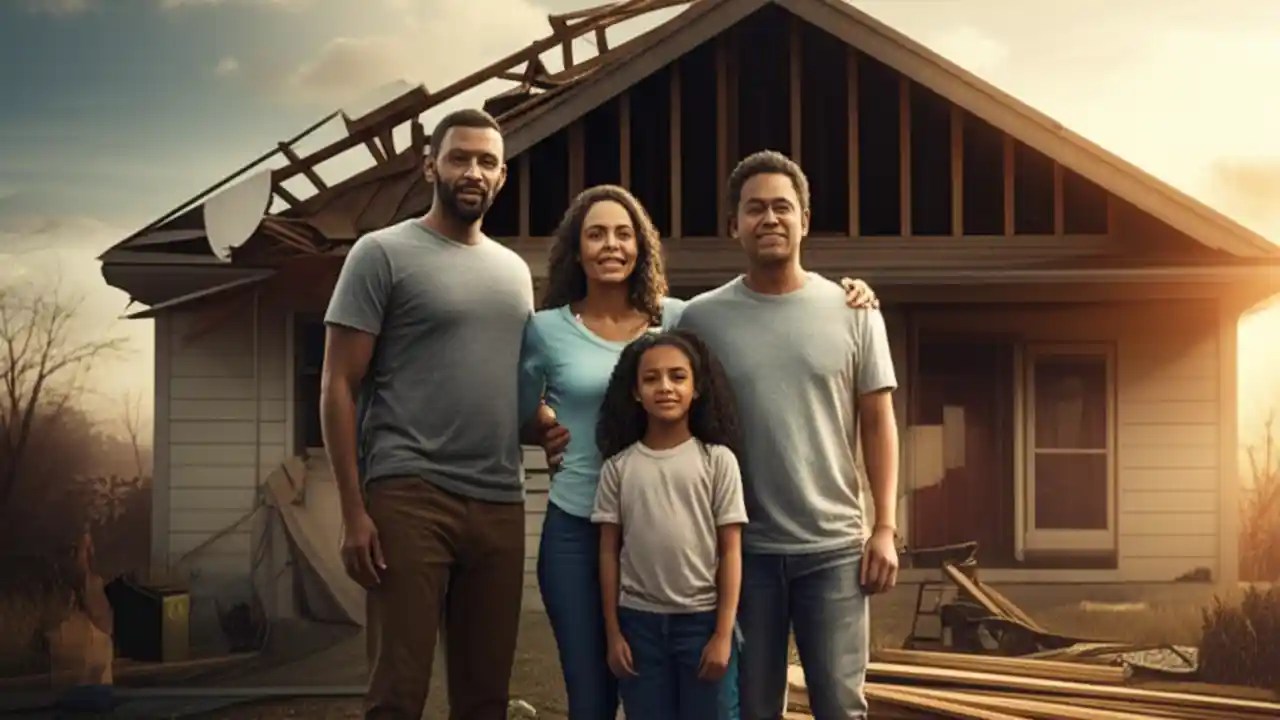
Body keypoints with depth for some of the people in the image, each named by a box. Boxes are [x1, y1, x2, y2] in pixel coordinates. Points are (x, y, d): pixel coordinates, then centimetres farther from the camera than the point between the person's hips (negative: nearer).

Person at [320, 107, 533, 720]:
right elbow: (338, 387, -4)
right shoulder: (383, 253, 1)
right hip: (409, 494, -5)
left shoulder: (515, 270, 18)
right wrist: (353, 510, -12)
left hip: (501, 503, 6)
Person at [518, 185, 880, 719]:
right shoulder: (547, 329, 1)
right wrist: (546, 435, -3)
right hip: (576, 530, 0)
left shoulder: (677, 317, 2)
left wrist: (841, 296, -8)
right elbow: (519, 419, 15)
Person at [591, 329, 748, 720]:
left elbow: (730, 550, -3)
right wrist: (613, 632, 2)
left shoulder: (717, 459, -2)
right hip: (638, 619, 2)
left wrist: (723, 633, -8)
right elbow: (609, 551, 5)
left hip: (702, 618, -1)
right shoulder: (618, 466, 3)